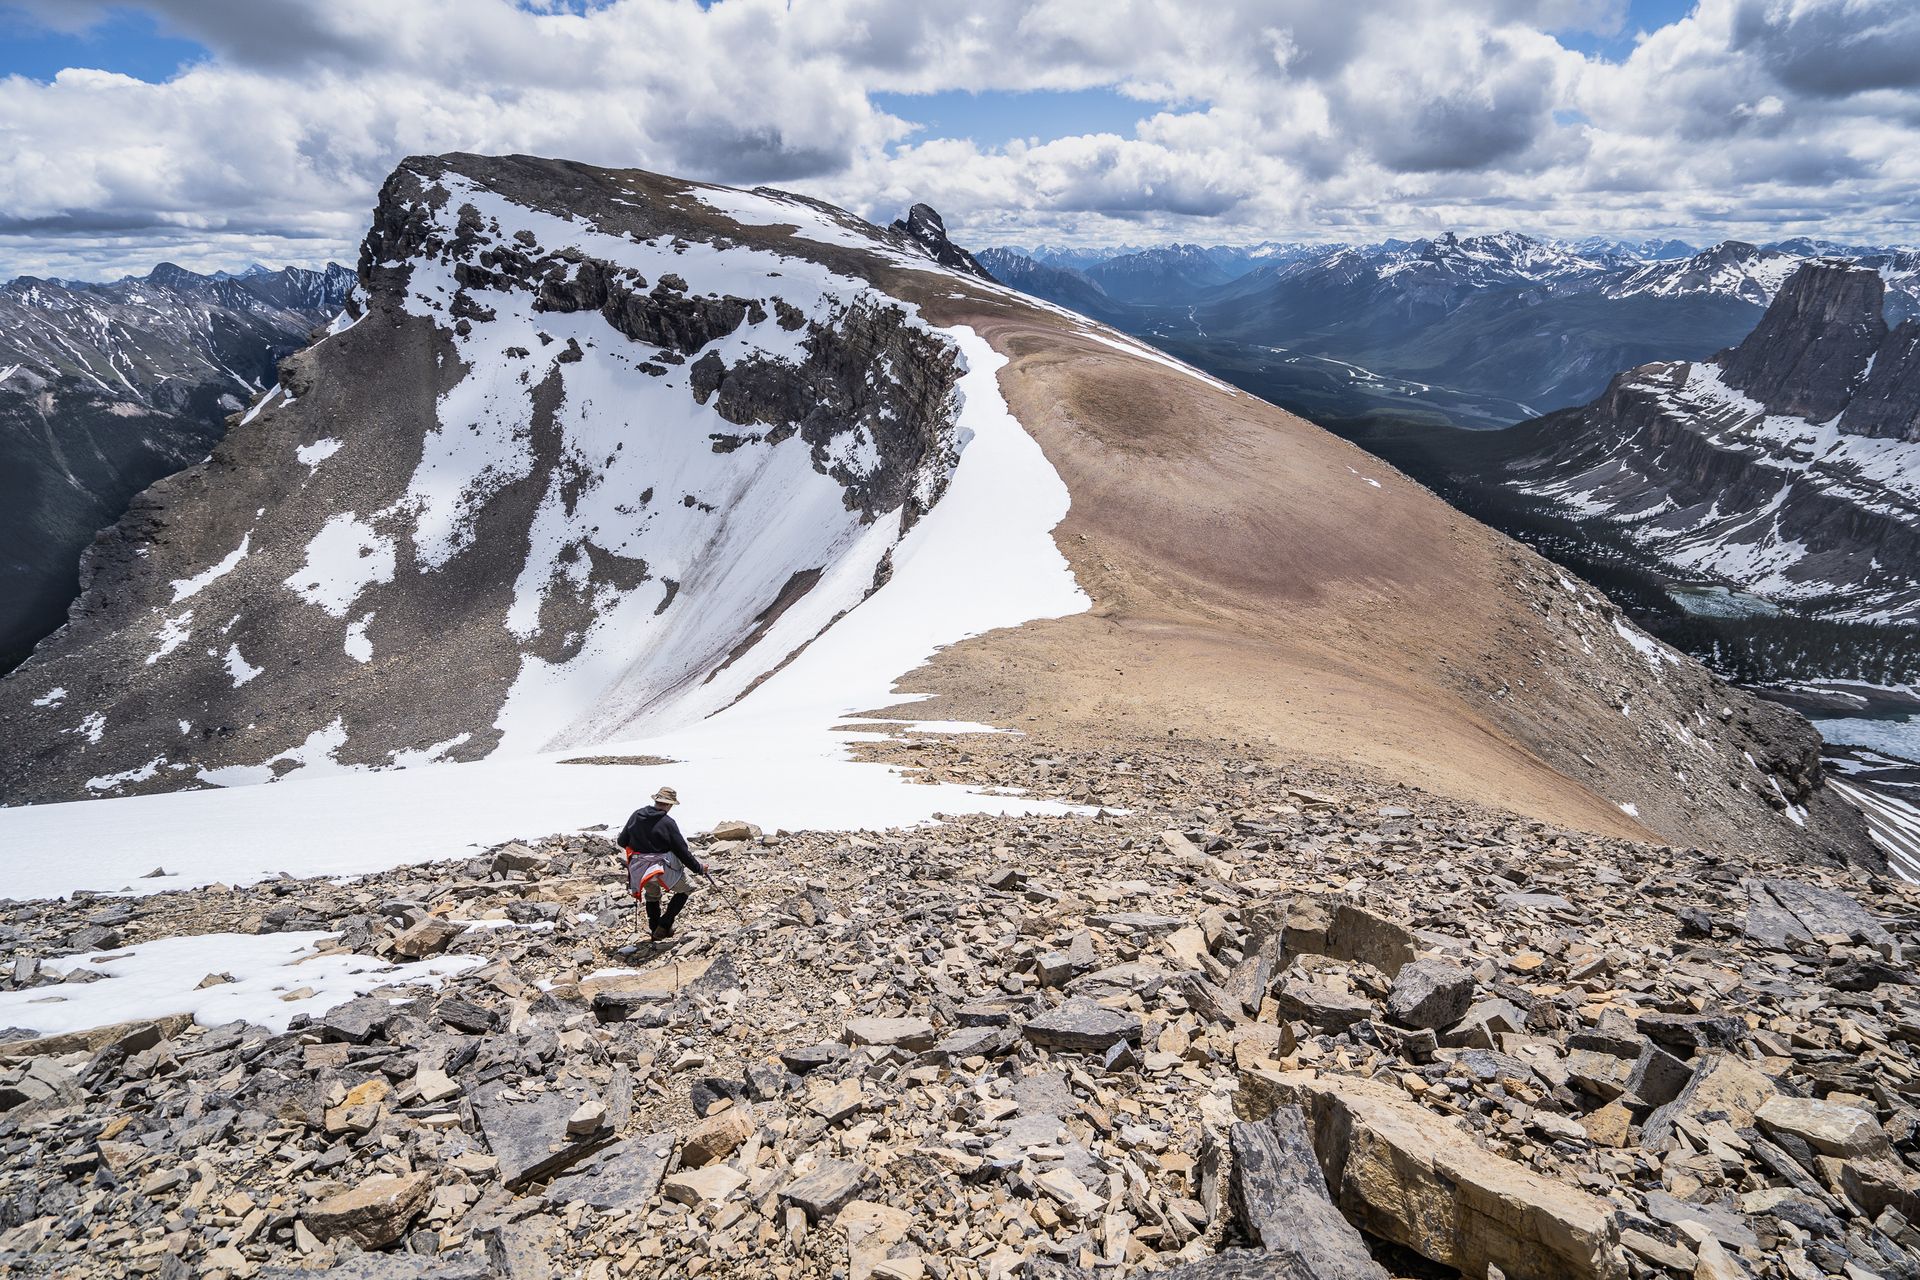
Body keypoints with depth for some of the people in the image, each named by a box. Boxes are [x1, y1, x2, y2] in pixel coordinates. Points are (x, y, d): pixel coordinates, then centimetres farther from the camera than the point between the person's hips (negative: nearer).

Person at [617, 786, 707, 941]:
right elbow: (682, 851, -11)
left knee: (652, 894, 31)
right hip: (663, 869, -5)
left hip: (639, 869, 6)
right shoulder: (668, 823, -16)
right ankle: (664, 925, 10)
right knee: (686, 889, 17)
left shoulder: (636, 815, -2)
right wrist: (699, 869, 1)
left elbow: (622, 842, 6)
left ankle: (654, 931, 33)